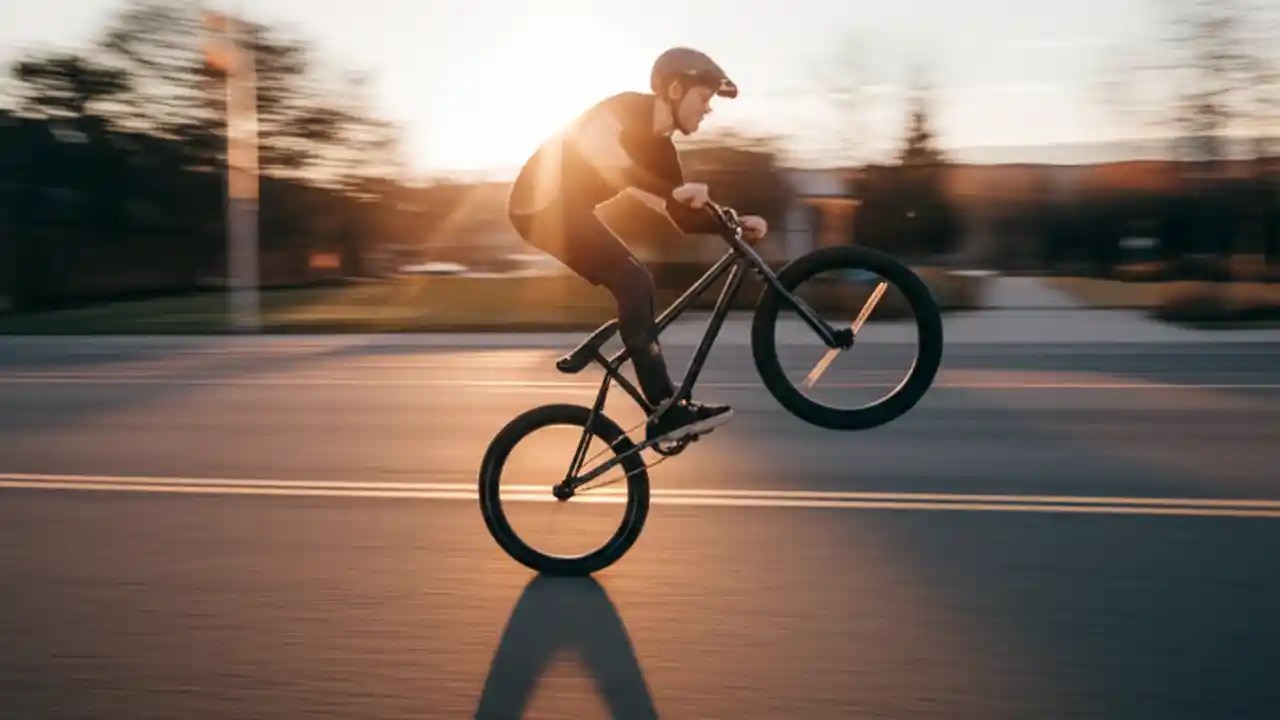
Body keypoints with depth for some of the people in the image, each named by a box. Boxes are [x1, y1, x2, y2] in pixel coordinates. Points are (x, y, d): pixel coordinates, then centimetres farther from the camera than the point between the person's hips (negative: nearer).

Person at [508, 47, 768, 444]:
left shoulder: (660, 148, 12)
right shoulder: (626, 109, -12)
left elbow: (685, 217, 10)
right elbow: (600, 152, -33)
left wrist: (737, 224, -7)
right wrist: (674, 192, -36)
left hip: (565, 207, 10)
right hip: (544, 203, -10)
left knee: (635, 286, 8)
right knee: (635, 282, -19)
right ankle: (666, 409, -19)